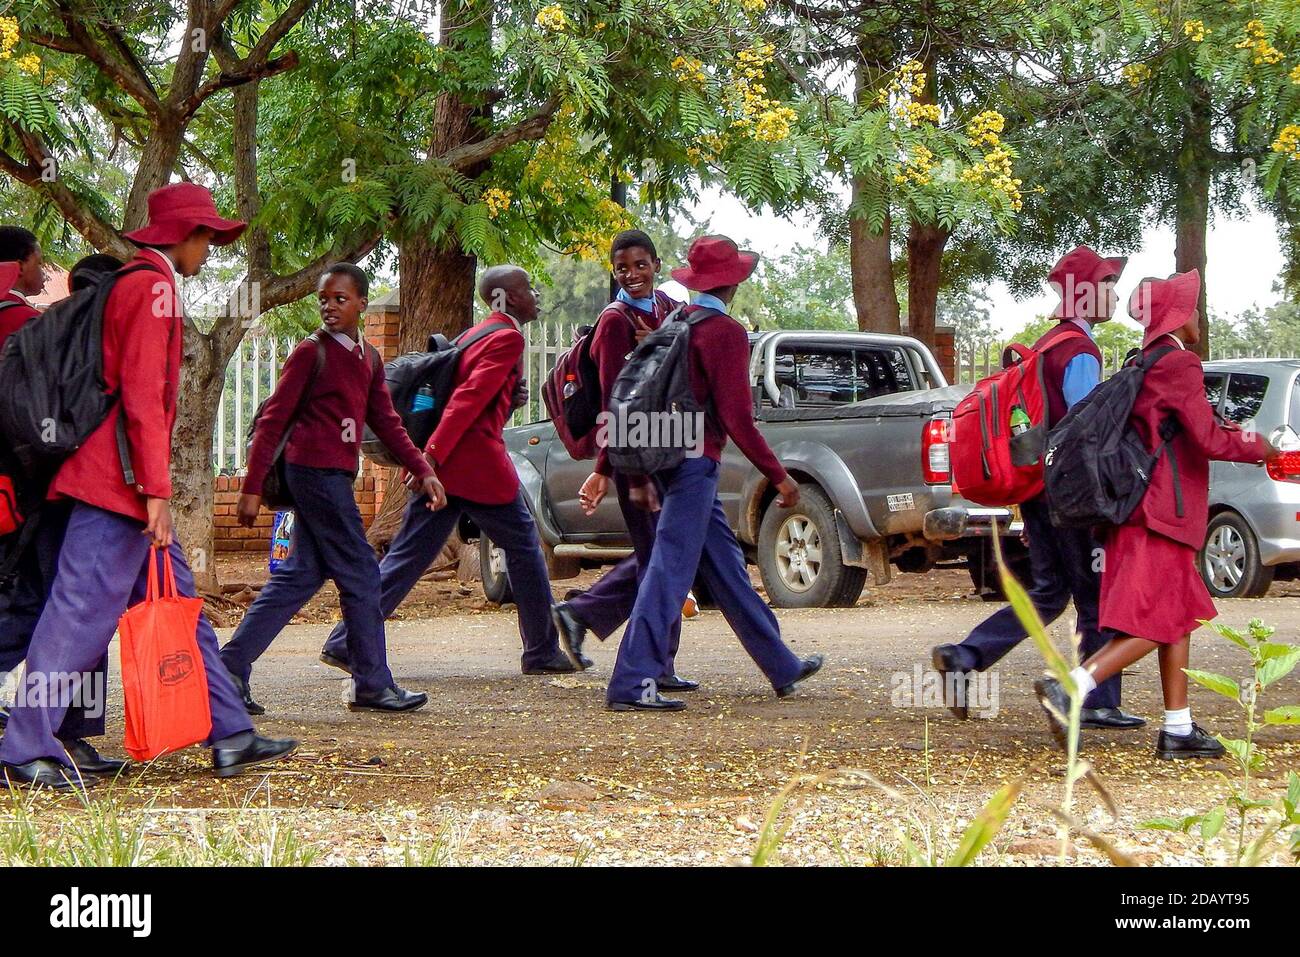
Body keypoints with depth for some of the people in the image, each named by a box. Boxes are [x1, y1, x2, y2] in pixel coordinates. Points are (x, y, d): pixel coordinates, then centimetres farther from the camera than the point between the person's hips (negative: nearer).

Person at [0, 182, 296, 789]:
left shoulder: (137, 284, 22)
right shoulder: (151, 285, -9)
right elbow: (142, 393, -18)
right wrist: (156, 490, -20)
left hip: (122, 486, 11)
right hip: (121, 483, -11)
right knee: (83, 610, -10)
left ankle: (230, 737, 13)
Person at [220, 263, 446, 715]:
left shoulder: (368, 358, 15)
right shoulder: (311, 351, -7)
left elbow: (386, 422, 17)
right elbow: (274, 419, -9)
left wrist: (424, 471, 8)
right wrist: (252, 488, -12)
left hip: (336, 474, 9)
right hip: (316, 470, -9)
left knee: (300, 575, 9)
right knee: (360, 574, -5)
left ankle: (231, 671, 11)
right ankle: (373, 685, 1)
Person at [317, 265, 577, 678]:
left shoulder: (475, 334, 22)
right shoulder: (507, 338, -8)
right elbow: (469, 397, -18)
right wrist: (433, 455, -24)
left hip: (444, 463, 9)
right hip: (478, 463, -9)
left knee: (408, 556, 6)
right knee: (523, 548, 5)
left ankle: (344, 643, -1)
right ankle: (542, 652, 11)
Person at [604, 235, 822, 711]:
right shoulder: (726, 332, -12)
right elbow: (736, 417, -17)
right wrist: (778, 476, -10)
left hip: (670, 459, 9)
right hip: (696, 463, -9)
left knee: (726, 565, 15)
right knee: (670, 568, -9)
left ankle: (783, 668, 26)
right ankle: (631, 684, -13)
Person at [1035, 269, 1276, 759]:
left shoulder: (1144, 365, 17)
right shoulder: (1179, 364, -12)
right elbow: (1209, 439, -17)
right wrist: (1258, 446, 0)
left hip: (1144, 507, 10)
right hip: (1162, 513, -10)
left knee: (1180, 615, 12)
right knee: (1156, 622, -10)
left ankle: (1178, 728, 12)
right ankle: (1069, 687, -20)